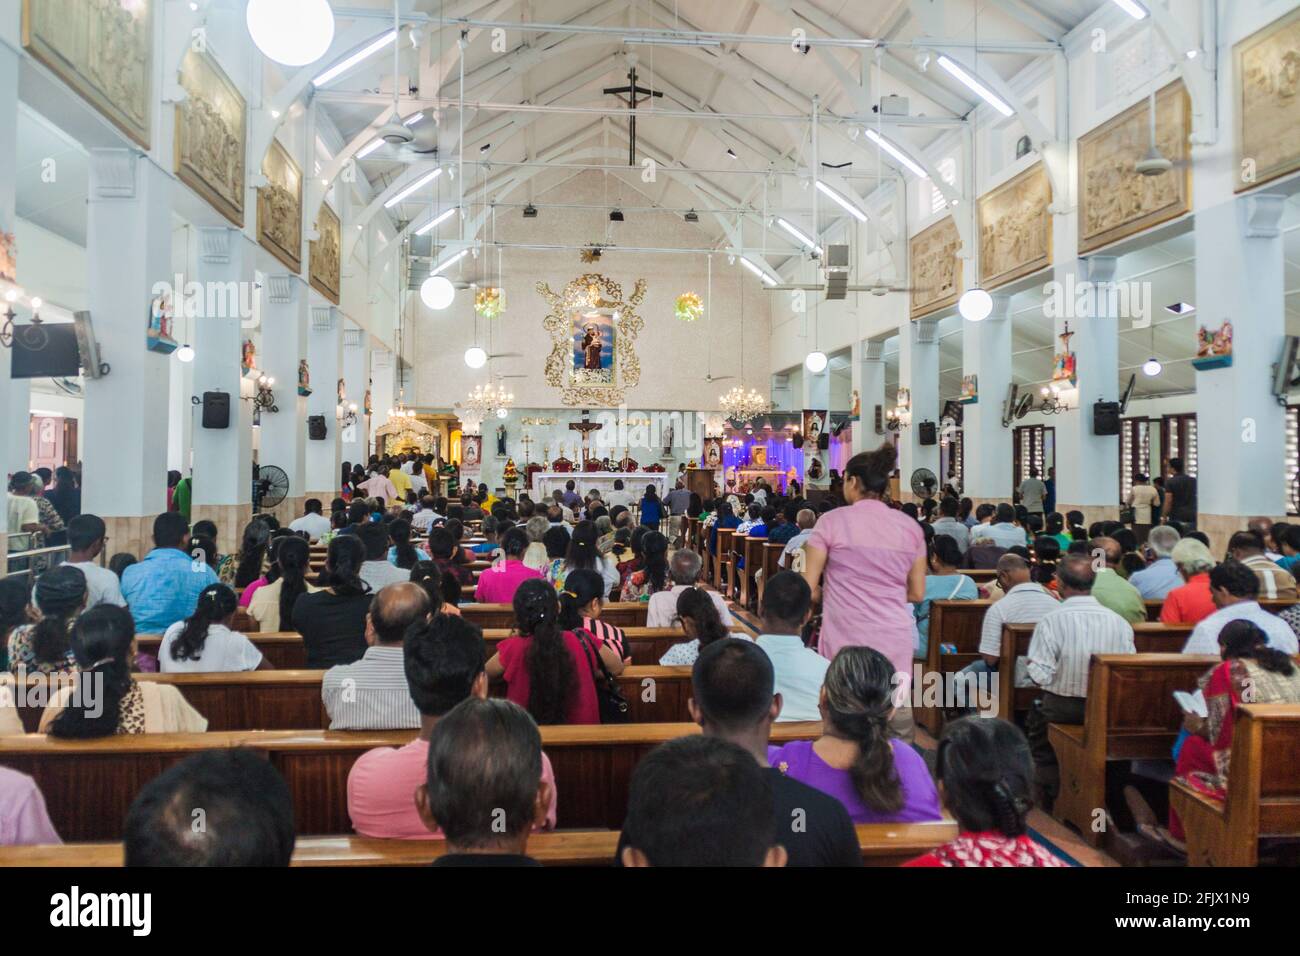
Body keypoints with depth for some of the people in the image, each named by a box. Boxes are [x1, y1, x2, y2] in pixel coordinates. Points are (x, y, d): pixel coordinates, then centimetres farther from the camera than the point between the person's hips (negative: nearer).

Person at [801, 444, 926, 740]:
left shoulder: (832, 521, -3)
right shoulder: (910, 527, 7)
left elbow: (809, 589, -4)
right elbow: (917, 593, 11)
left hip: (846, 639, -3)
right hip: (894, 640, 3)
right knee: (898, 710, 7)